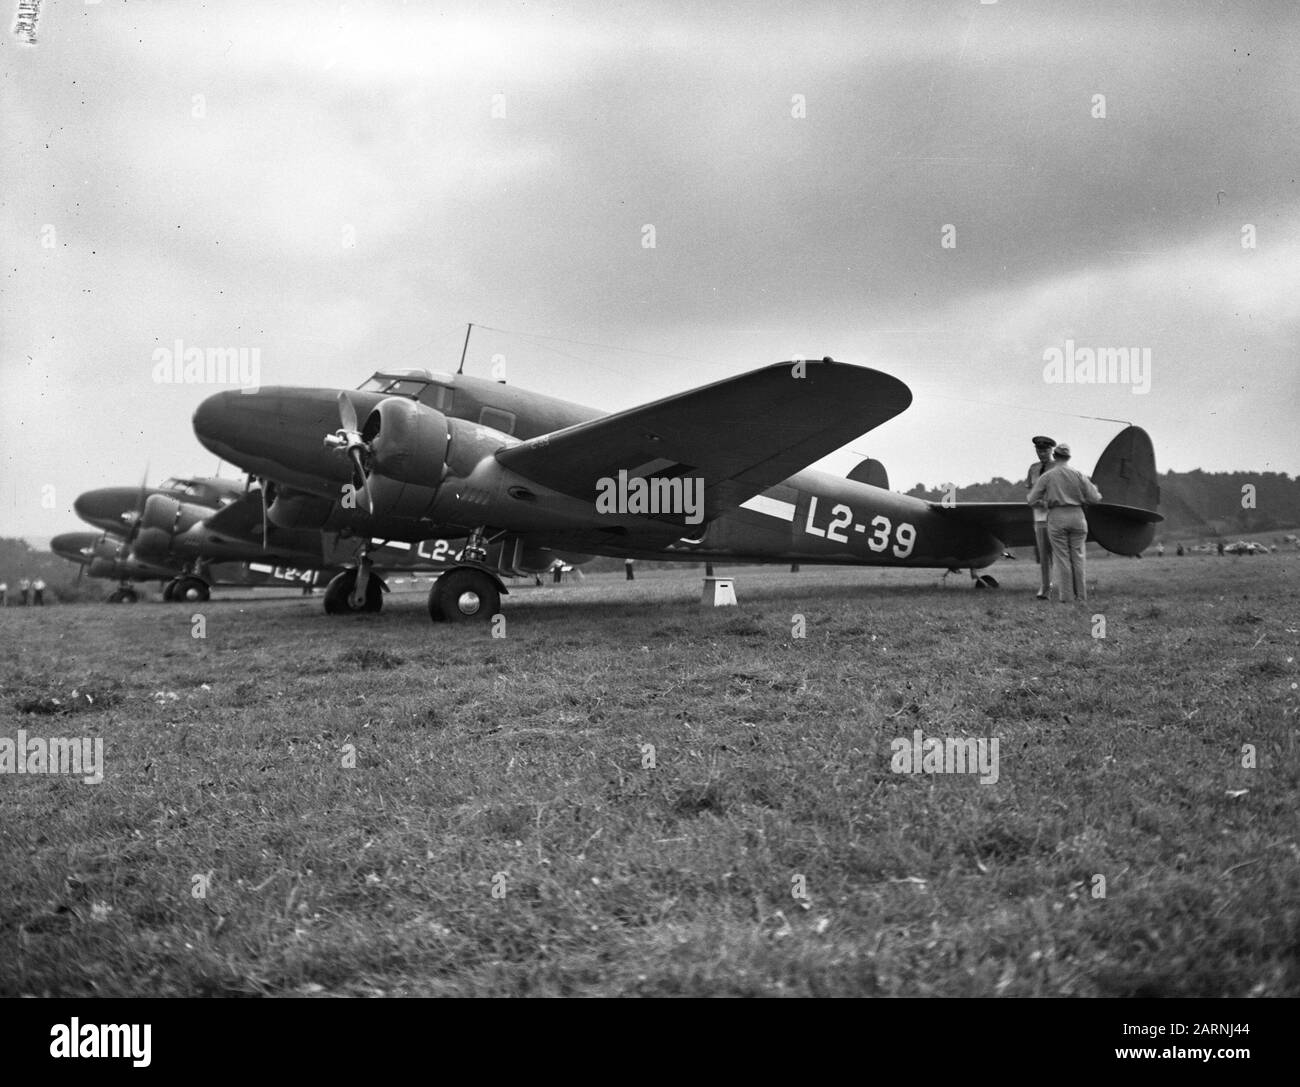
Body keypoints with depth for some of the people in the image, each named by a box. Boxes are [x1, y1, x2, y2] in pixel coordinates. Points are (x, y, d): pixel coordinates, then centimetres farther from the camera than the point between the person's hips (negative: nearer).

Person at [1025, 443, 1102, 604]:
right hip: (1077, 517, 2)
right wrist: (1097, 493, 25)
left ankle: (1066, 596, 1)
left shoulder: (1046, 477, -2)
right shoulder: (1078, 475, 1)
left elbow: (1031, 500, 1)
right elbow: (1094, 498, 2)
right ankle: (1081, 596, 6)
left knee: (1062, 558, 2)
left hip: (1056, 518, -2)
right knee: (1078, 557, 6)